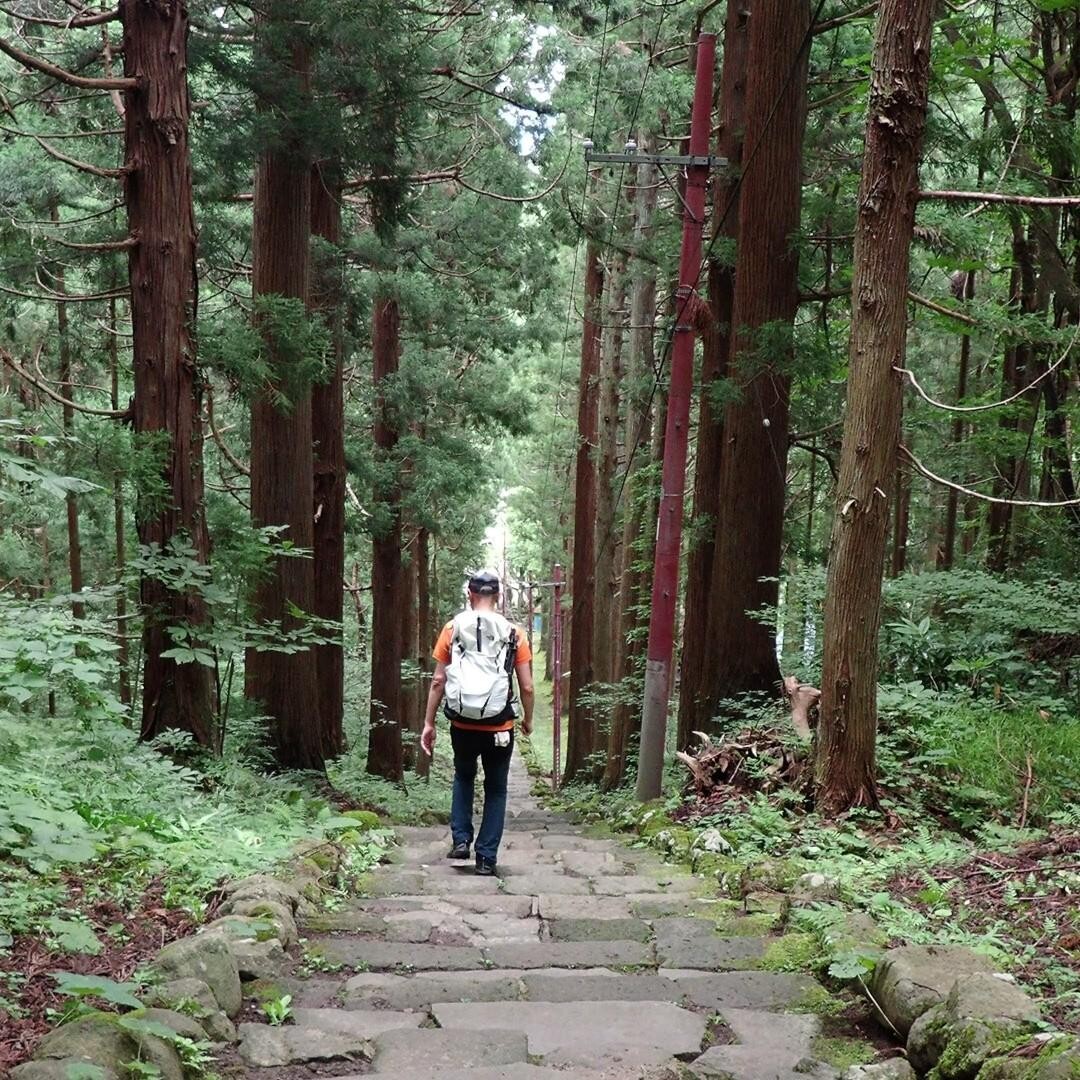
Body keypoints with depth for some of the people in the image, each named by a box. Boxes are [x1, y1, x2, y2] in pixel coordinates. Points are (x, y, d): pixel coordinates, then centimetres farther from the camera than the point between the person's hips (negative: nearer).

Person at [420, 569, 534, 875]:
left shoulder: (453, 628, -2)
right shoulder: (513, 634, -3)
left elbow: (438, 681, -3)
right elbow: (527, 687, -4)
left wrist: (428, 723, 5)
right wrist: (528, 721, 13)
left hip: (462, 725, 1)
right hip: (500, 728, -1)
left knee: (463, 777, 27)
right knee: (495, 790, 15)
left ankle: (461, 840, 17)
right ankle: (486, 858, 13)